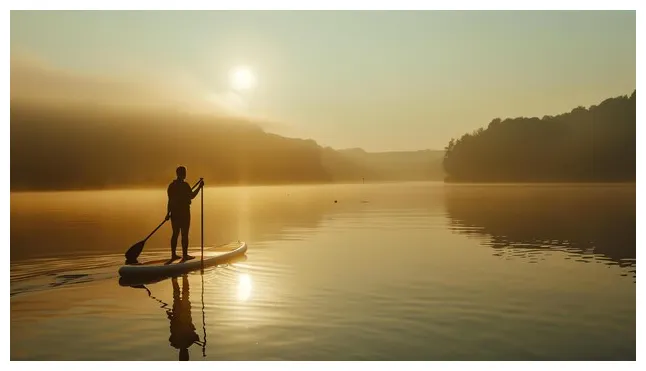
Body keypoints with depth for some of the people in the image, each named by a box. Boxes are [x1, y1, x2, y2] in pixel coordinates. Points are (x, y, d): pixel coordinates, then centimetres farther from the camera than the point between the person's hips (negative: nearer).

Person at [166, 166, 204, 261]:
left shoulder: (171, 185, 8)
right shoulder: (184, 185, -13)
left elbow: (170, 200, 8)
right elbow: (191, 196, -11)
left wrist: (168, 213, 10)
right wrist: (199, 187, -3)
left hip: (174, 212, 7)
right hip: (184, 212, -7)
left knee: (175, 233, 12)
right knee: (185, 234, -1)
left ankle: (173, 254, 14)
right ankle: (185, 255, 2)